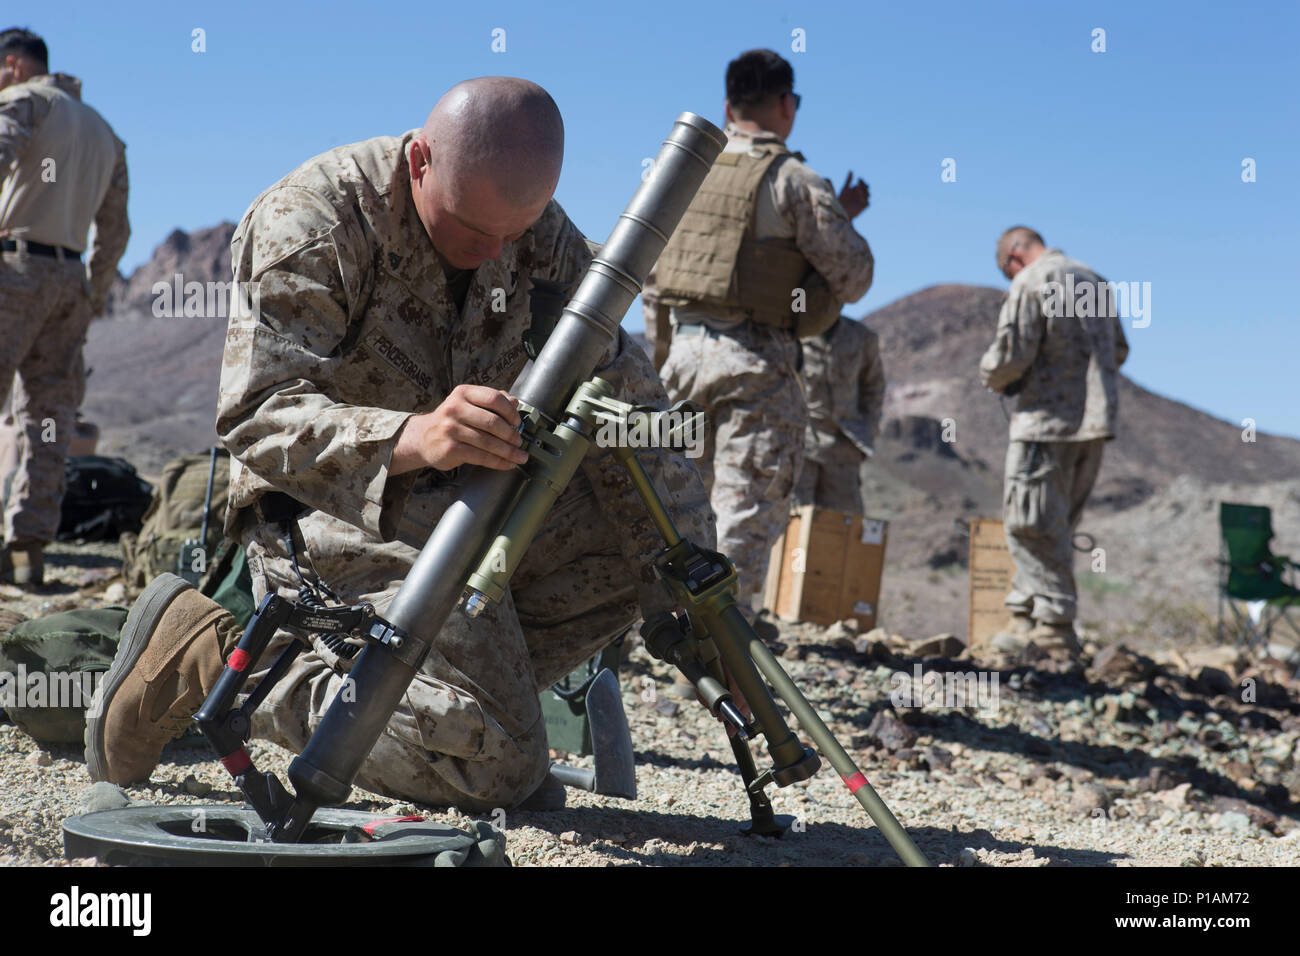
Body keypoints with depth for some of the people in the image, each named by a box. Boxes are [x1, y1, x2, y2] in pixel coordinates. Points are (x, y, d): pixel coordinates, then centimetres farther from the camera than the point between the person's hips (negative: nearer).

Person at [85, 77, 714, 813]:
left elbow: (629, 407, -2)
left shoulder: (546, 239, -3)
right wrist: (411, 439, -50)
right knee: (496, 765, -17)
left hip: (471, 504, 7)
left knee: (654, 533, -7)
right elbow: (260, 417, -31)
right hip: (334, 514, -7)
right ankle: (208, 655, -5)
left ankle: (488, 676, 1)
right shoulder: (309, 223, -21)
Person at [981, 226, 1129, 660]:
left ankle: (1054, 628, -2)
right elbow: (1118, 351, 21)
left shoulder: (1030, 285, -9)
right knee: (1055, 524, 14)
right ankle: (1027, 615, 18)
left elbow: (1009, 356, -14)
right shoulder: (1096, 282, 15)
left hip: (1048, 421, -8)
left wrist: (995, 379, 6)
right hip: (1096, 418, 8)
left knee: (1034, 527, -2)